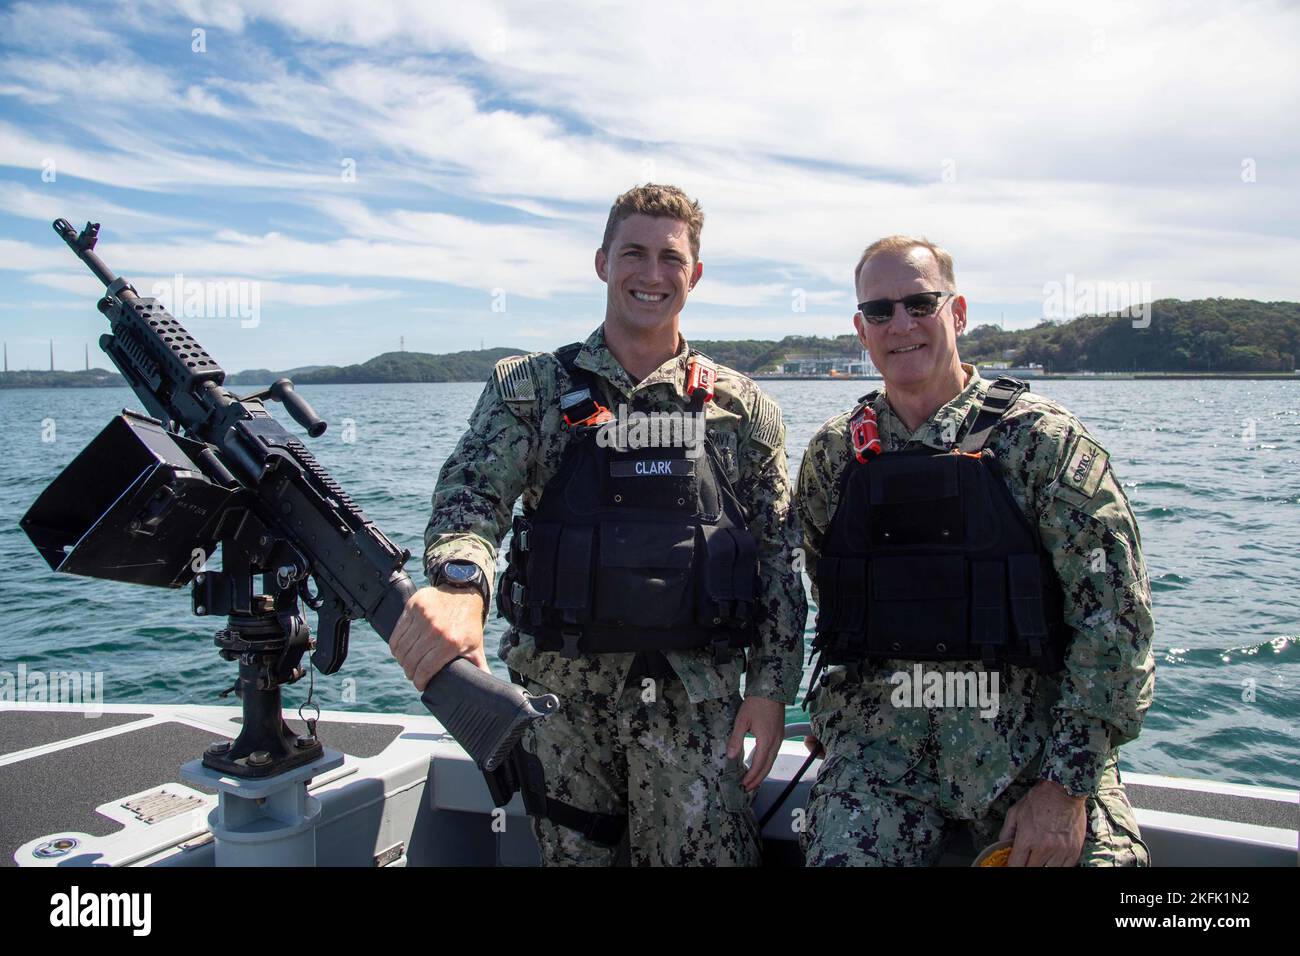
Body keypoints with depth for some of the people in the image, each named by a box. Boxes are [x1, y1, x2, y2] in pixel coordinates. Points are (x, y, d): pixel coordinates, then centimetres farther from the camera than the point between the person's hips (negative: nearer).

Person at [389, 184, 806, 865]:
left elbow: (779, 559, 6)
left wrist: (771, 687, 0)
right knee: (568, 854, 13)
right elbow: (471, 494, -11)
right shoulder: (530, 388, 3)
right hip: (557, 691, 0)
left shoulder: (740, 408, 5)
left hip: (695, 700, 0)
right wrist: (459, 580, -33)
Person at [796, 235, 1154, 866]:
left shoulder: (1041, 438, -3)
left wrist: (1068, 784, -11)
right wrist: (839, 723, 7)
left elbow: (1116, 610, -7)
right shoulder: (833, 455, 6)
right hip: (874, 745, 2)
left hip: (1034, 738, -1)